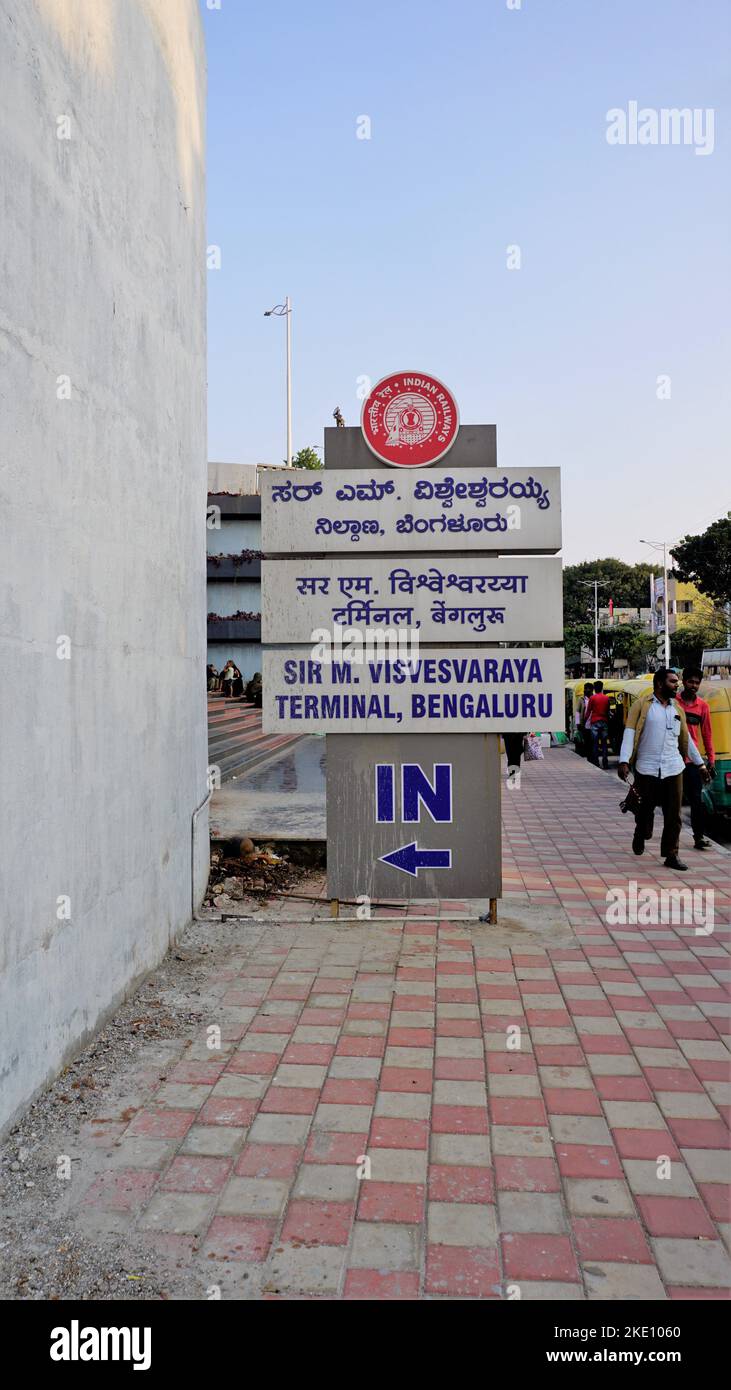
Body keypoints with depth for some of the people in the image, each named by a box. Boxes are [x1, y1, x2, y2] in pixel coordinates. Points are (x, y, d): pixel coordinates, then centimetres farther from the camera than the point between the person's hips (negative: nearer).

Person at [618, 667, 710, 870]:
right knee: (645, 809, 9)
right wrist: (624, 761, -17)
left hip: (673, 769, 4)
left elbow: (686, 739, 22)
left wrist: (700, 764, 23)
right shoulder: (642, 705, -1)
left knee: (673, 814, 1)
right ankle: (640, 836, 38)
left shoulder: (677, 709, 14)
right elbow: (629, 733, -7)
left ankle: (671, 855, 8)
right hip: (646, 768, -4)